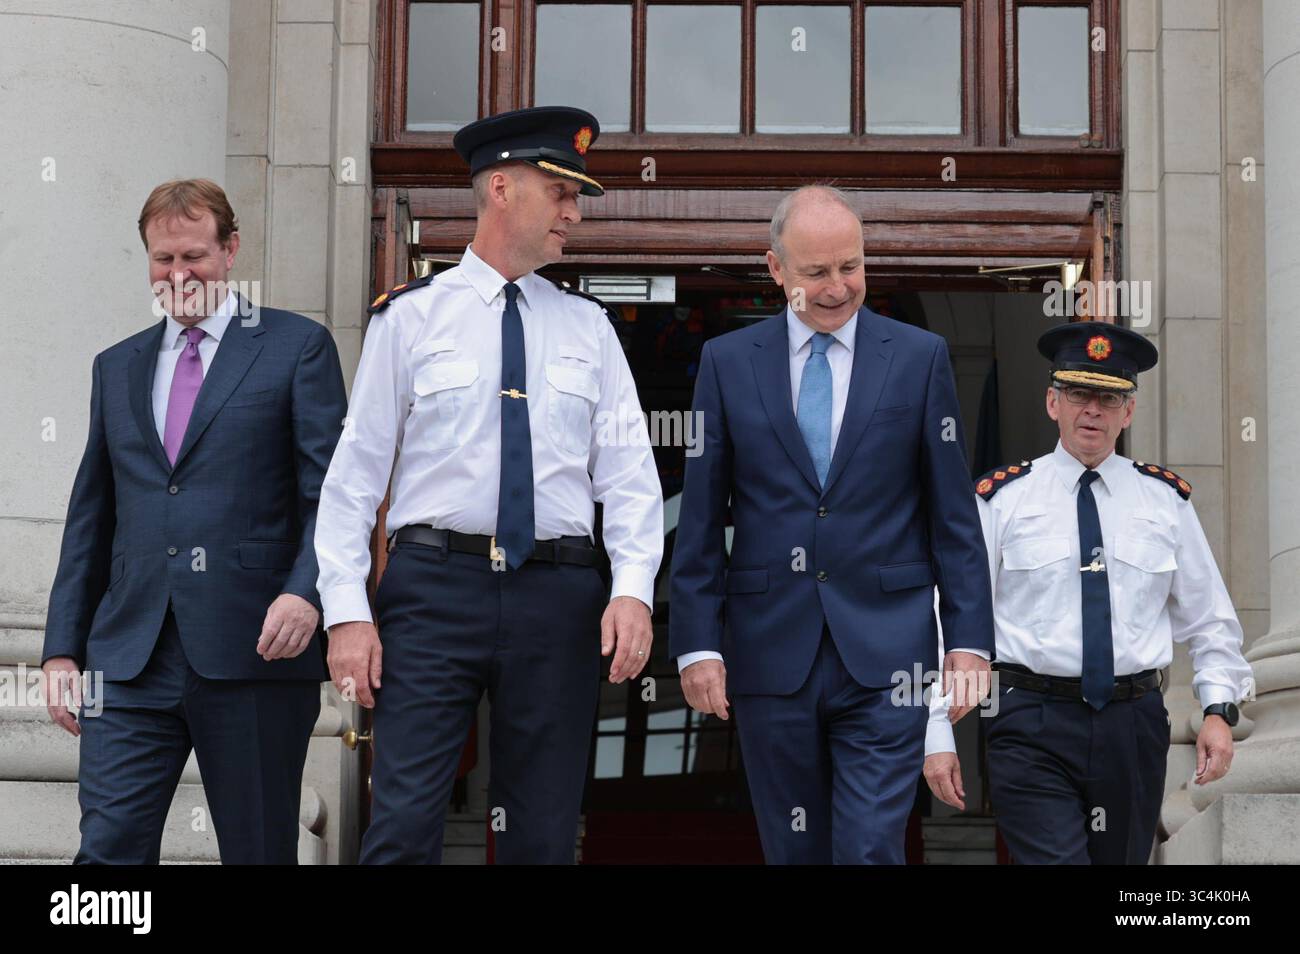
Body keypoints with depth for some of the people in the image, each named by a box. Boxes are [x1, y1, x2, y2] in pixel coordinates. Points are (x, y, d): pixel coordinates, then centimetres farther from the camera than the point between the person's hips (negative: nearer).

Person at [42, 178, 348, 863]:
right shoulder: (116, 367, 19)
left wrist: (307, 590, -19)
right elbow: (90, 517, 20)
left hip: (254, 650, -3)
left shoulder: (297, 347, 5)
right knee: (108, 850, -6)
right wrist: (62, 647, 14)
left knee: (260, 851, 4)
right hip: (130, 659, 3)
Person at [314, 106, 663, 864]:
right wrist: (347, 609, -6)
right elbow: (358, 469, 3)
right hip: (436, 585, -3)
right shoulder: (410, 316, 5)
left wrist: (633, 588, -9)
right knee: (404, 826, -11)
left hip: (559, 598, 3)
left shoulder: (588, 327, 13)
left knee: (544, 835, 6)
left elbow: (629, 472, 7)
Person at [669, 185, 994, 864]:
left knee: (871, 850, -9)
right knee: (794, 851, 10)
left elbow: (954, 515, 4)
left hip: (884, 654, -1)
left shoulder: (920, 357, 4)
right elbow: (700, 520, 5)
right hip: (770, 651, 2)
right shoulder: (727, 362, 5)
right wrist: (697, 642, -2)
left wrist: (969, 638, -1)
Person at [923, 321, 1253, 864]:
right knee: (1053, 858, -19)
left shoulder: (1166, 499, 9)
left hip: (1134, 727, 3)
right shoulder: (1001, 499, 1)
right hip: (1034, 727, -3)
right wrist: (938, 735, -4)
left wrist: (1219, 707, 0)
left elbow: (1208, 619, 14)